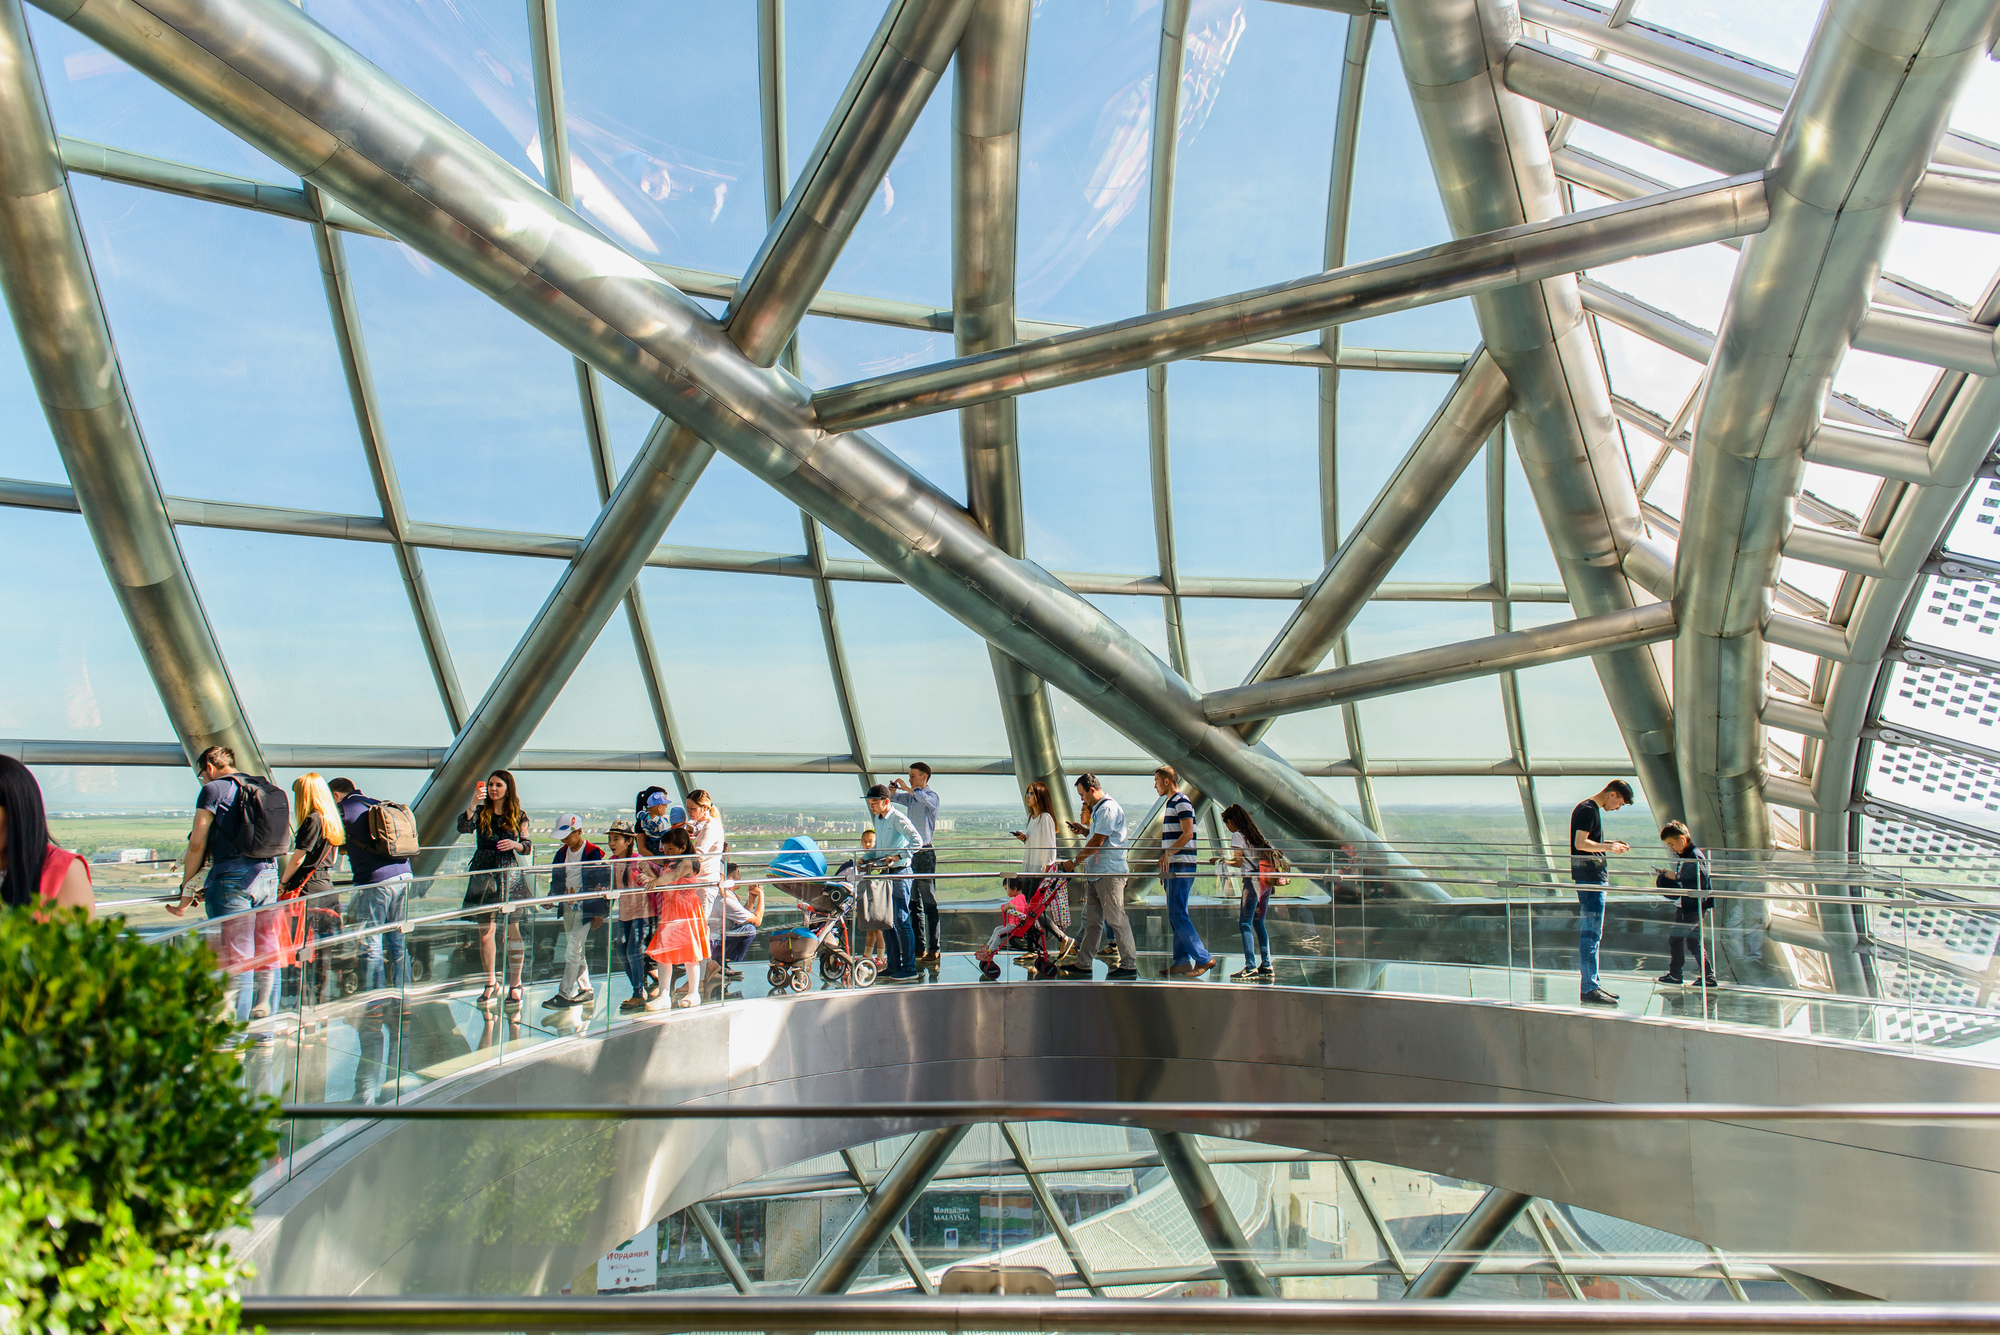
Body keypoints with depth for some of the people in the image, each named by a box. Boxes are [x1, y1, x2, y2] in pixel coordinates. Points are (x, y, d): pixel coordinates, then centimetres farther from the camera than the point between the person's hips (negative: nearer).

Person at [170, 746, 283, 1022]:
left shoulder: (213, 789, -1)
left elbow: (197, 844, -4)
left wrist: (187, 889, 5)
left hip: (233, 877, -6)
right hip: (269, 874, 6)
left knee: (235, 956, -5)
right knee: (266, 952, 9)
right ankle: (264, 1017, 14)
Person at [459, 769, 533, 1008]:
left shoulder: (518, 816, 5)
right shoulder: (480, 812, 7)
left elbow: (528, 847, 5)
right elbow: (463, 828, -12)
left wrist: (515, 844, -15)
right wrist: (472, 804, -24)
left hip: (509, 874, -2)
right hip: (483, 874, 2)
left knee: (512, 931, -3)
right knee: (485, 930, 4)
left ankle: (515, 985, 5)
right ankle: (491, 984, 18)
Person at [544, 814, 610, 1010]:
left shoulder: (593, 853, -11)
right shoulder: (562, 853, 9)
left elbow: (602, 882, -9)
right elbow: (556, 879, 20)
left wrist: (599, 911, -10)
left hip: (585, 908, -7)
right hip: (568, 907, 7)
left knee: (573, 951, -10)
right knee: (575, 951, 12)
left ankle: (565, 995, -7)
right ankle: (586, 990, 22)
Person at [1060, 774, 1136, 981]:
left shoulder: (1108, 809, -14)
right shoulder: (1098, 809, 19)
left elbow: (1097, 843, -18)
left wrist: (1075, 861, -11)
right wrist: (1084, 830, 13)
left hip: (1110, 873, -10)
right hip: (1096, 872, 10)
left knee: (1116, 919, -7)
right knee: (1092, 920, 11)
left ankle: (1129, 965, -1)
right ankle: (1083, 964, 15)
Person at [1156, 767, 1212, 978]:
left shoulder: (1182, 802, -11)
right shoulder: (1172, 803, 20)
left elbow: (1187, 834, -21)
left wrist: (1168, 853, -25)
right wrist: (1164, 866, 22)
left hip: (1182, 866, -10)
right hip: (1173, 866, 10)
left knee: (1177, 914, -11)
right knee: (1176, 915, 8)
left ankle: (1203, 958, -9)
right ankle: (1181, 961, 10)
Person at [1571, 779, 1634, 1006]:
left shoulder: (1593, 809, 18)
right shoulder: (1587, 809, -13)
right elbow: (1580, 843, -22)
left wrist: (1611, 844, 16)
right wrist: (1609, 847, -17)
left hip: (1596, 877, 11)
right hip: (1589, 877, -11)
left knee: (1591, 934, 14)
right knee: (1591, 934, -10)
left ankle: (1593, 984, 21)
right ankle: (1589, 989, -9)